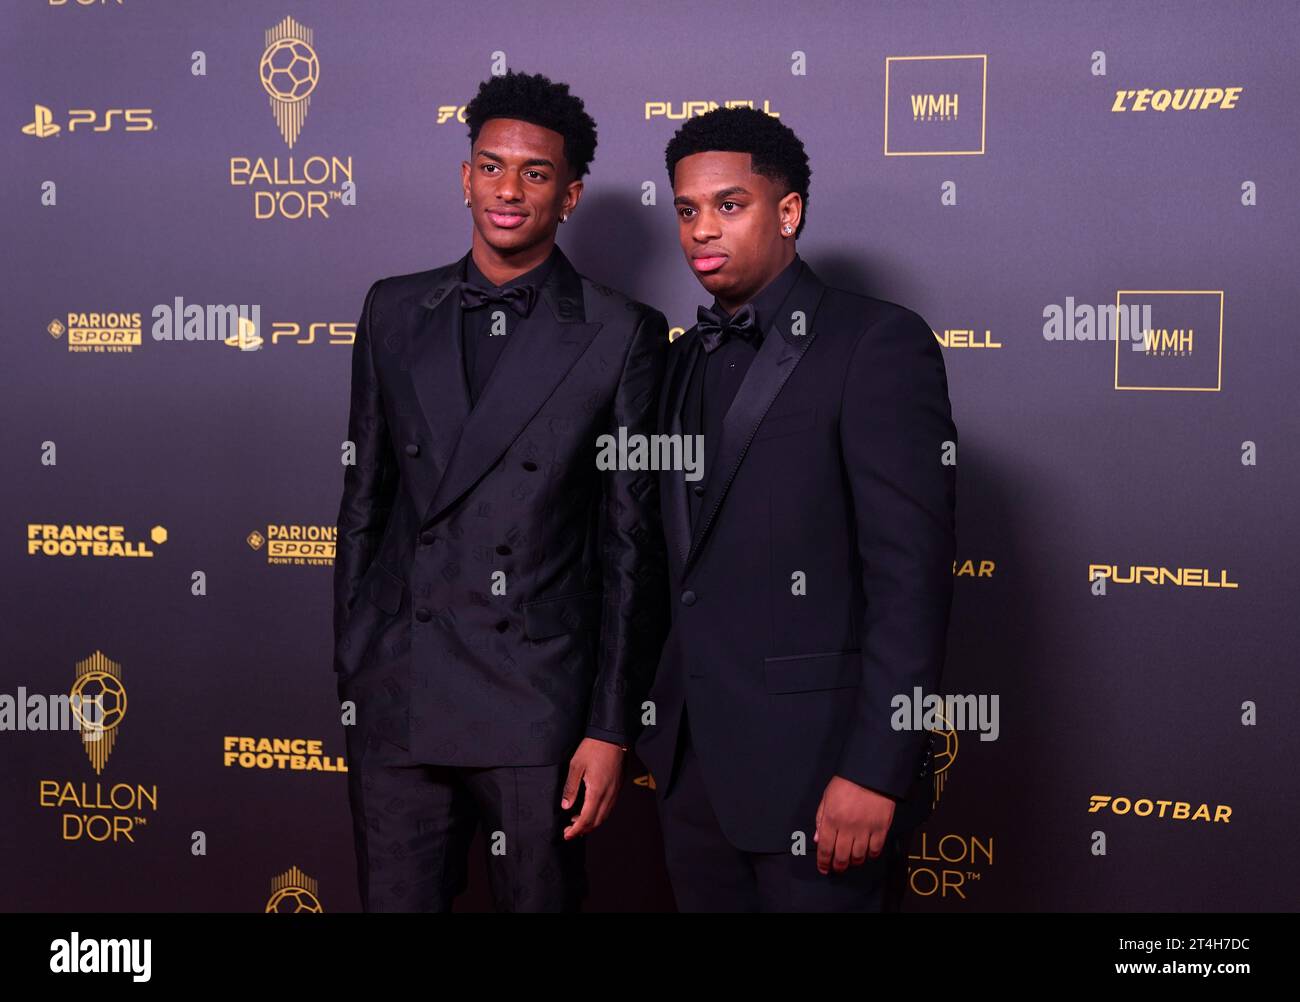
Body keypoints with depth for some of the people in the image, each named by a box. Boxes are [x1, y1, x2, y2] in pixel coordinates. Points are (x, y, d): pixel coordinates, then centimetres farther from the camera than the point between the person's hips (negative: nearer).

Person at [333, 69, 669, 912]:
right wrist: (349, 675, 9)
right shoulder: (396, 311, 9)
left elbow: (631, 543, -2)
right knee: (395, 899, 8)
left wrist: (611, 728, -5)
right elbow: (364, 500, 12)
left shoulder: (622, 335, -2)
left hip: (537, 702, -3)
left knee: (542, 898, 6)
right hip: (395, 698, 3)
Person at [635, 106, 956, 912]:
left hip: (815, 765, -7)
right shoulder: (691, 360, 14)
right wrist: (661, 724, 11)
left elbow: (912, 572, -15)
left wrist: (874, 772, -20)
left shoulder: (877, 344, -9)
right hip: (695, 765, 7)